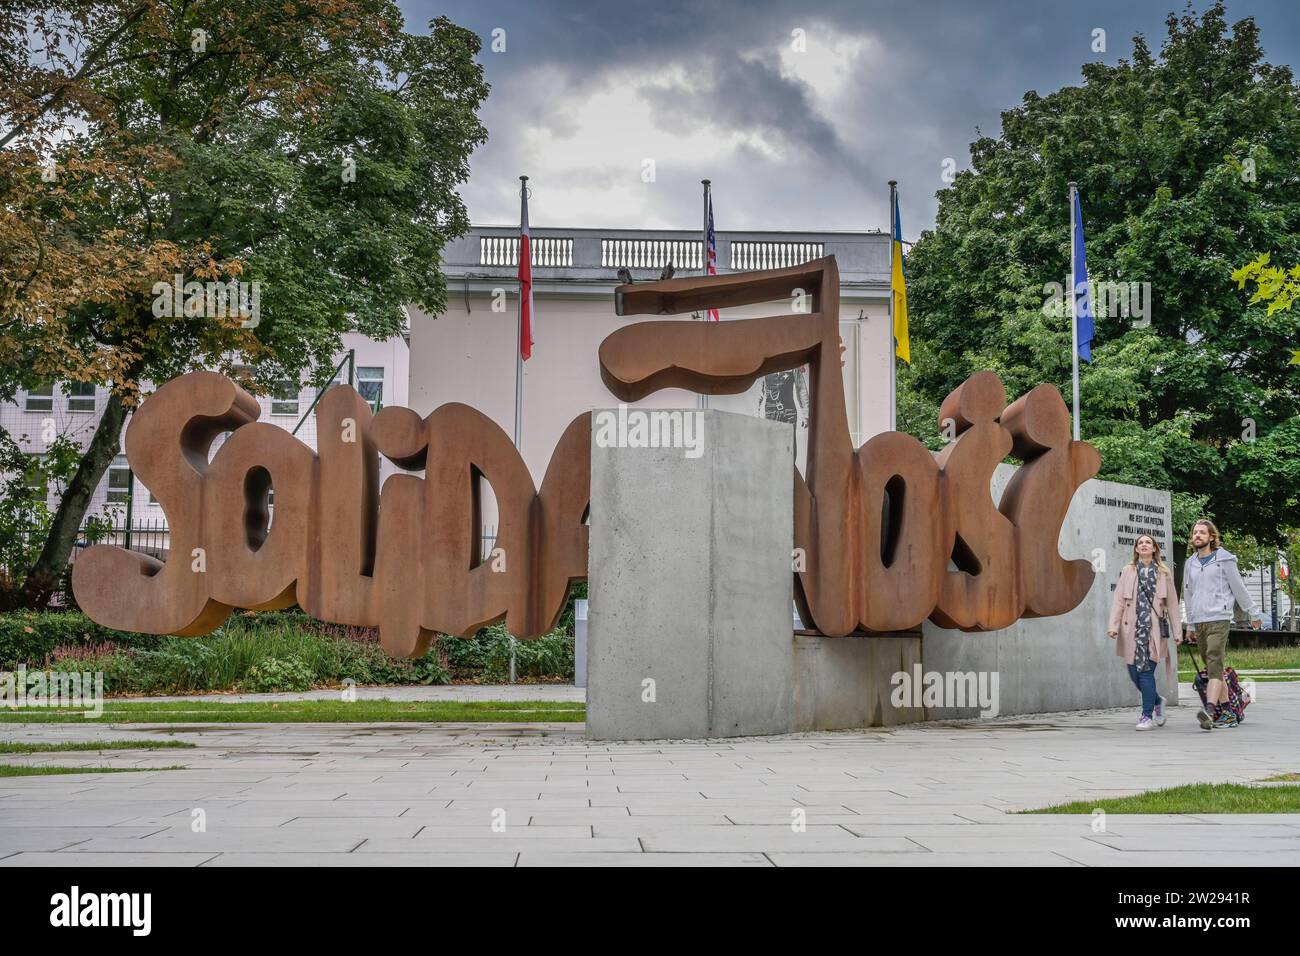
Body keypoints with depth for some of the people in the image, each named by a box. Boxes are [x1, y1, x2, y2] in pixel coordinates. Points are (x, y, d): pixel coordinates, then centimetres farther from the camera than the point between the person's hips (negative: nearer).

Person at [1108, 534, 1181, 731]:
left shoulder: (1163, 573, 9)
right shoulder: (1128, 571, 10)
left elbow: (1172, 603, 9)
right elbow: (1118, 600, 4)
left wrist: (1177, 631, 5)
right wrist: (1113, 626, -6)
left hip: (1154, 629, -2)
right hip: (1132, 629, 2)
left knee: (1147, 671, -10)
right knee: (1134, 673, 2)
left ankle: (1147, 716, -2)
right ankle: (1157, 701, 29)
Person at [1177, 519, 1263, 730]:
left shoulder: (1224, 559, 1)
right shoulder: (1190, 564, 16)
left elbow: (1239, 588, 5)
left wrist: (1253, 613, 8)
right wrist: (1190, 625, 23)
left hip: (1219, 619, -6)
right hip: (1199, 622, 6)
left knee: (1214, 665, -18)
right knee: (1213, 669, 7)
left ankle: (1210, 711, -32)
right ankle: (1227, 714, 13)